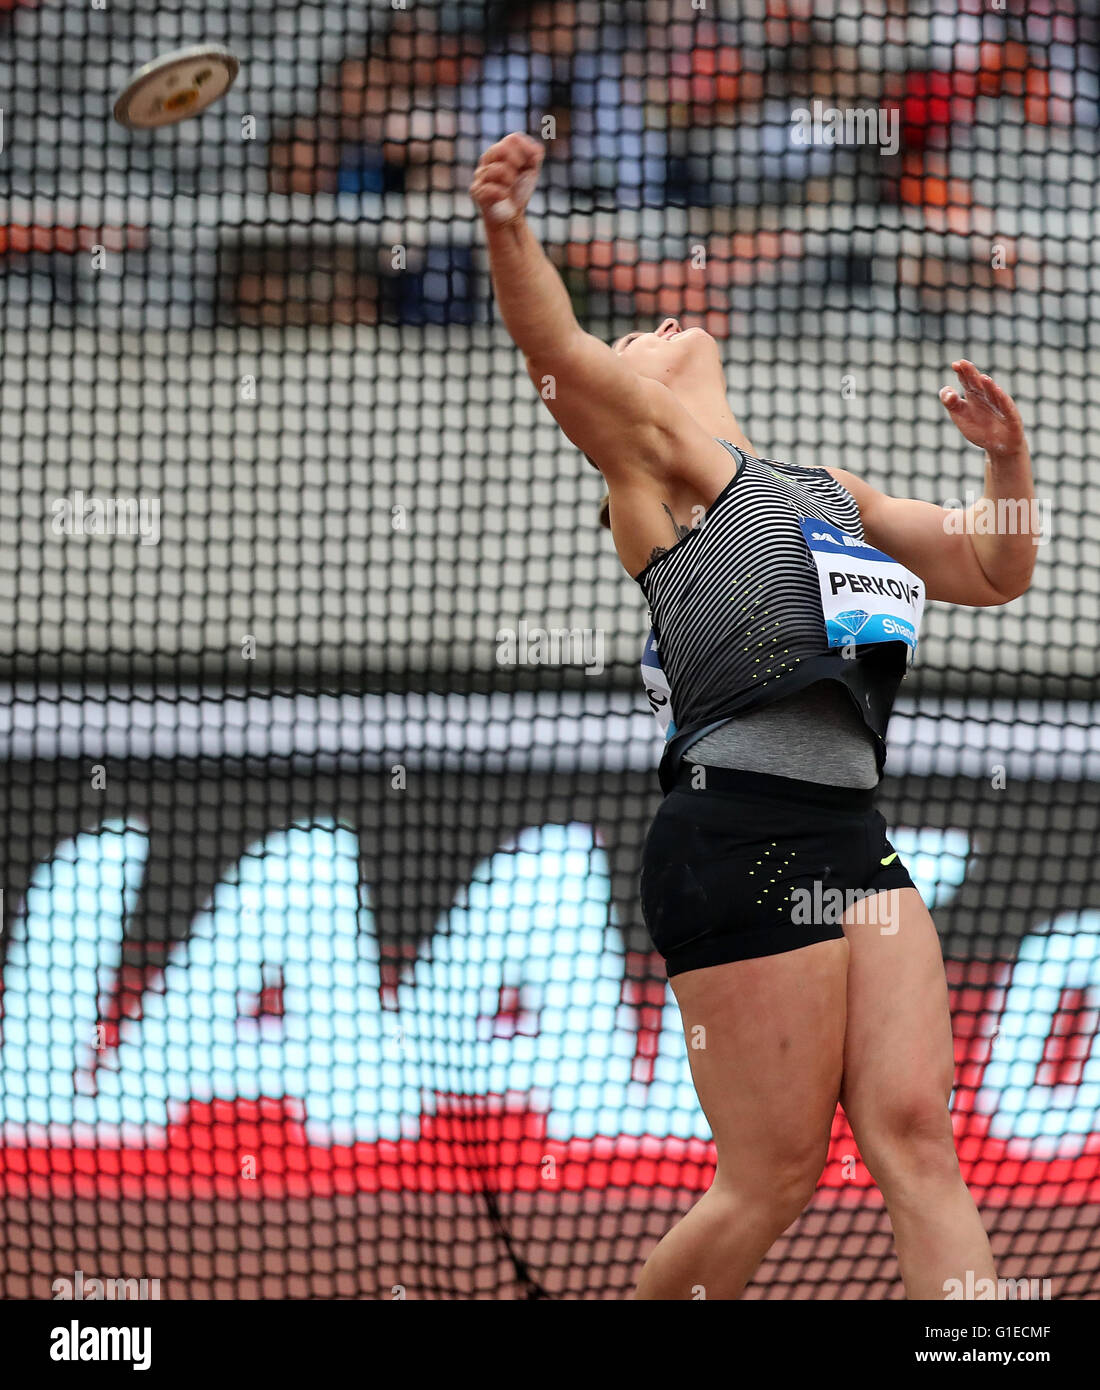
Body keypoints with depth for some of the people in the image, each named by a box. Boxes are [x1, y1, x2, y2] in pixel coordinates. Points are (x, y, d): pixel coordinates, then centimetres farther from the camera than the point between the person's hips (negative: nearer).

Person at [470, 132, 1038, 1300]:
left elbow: (993, 573, 37)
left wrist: (1006, 455, 18)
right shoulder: (662, 446, 9)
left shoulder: (828, 492, 31)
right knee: (773, 1177, -6)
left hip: (854, 837, 7)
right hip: (741, 837, -7)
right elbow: (558, 350, -11)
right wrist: (507, 229, -30)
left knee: (915, 1137, -4)